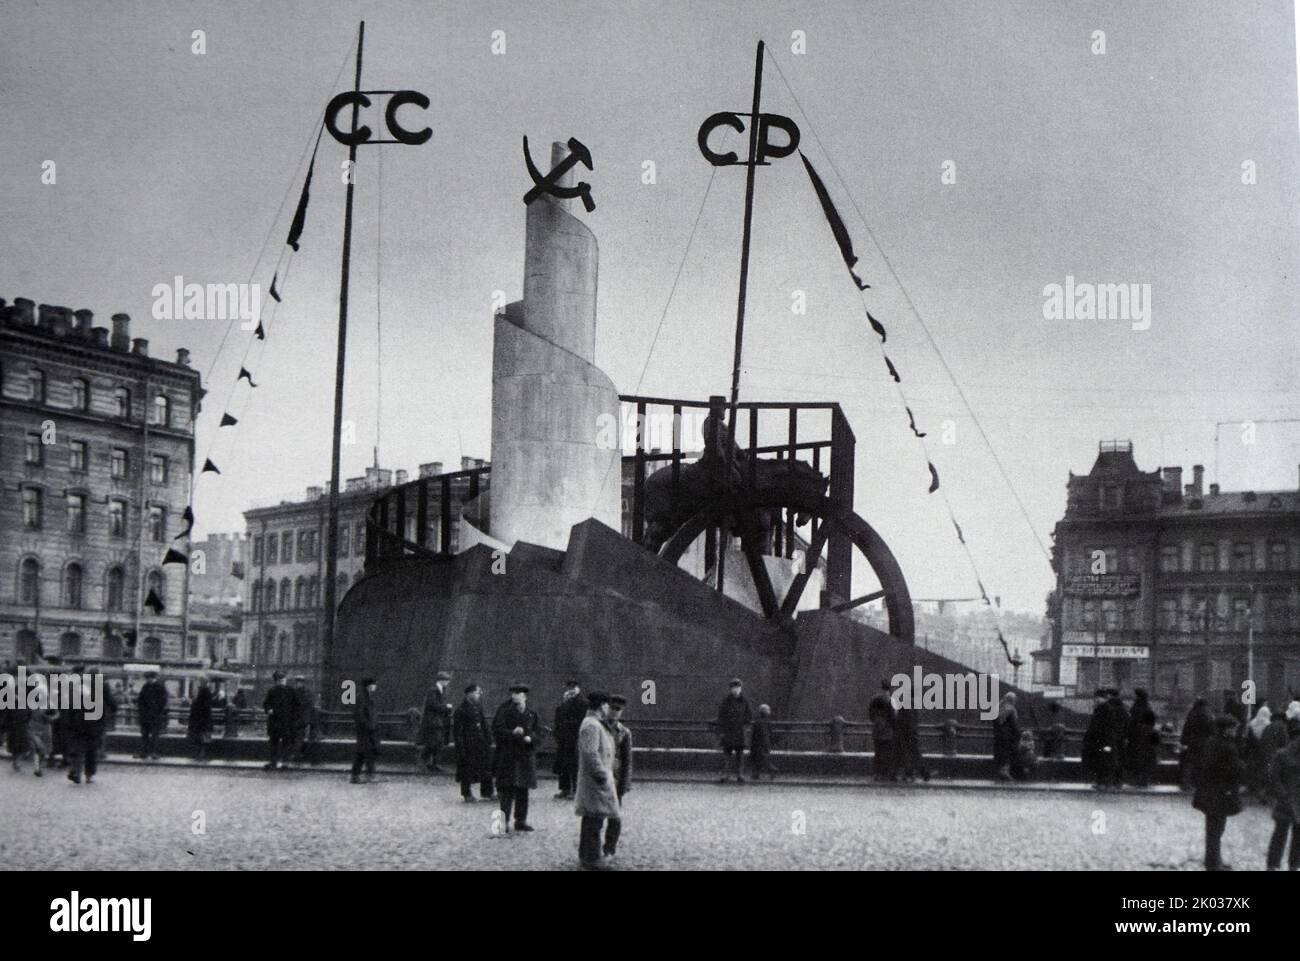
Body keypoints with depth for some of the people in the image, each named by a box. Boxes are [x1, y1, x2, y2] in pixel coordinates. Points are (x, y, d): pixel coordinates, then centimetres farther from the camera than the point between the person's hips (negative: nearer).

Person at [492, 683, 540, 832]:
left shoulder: (532, 714, 9)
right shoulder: (504, 711, -4)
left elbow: (539, 731, 10)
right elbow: (497, 730, -8)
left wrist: (530, 737, -10)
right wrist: (512, 733, -21)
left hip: (526, 757, 5)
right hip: (508, 757, -5)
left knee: (523, 790, 11)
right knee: (508, 790, -9)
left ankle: (521, 820, 21)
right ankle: (504, 821, -7)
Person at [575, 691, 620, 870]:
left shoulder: (597, 724, 17)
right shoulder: (591, 725, -17)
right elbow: (590, 753, -24)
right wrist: (602, 776, -23)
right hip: (596, 781, -11)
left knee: (591, 819, 16)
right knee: (595, 818, -7)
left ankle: (586, 855, 24)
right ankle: (592, 858, -4)